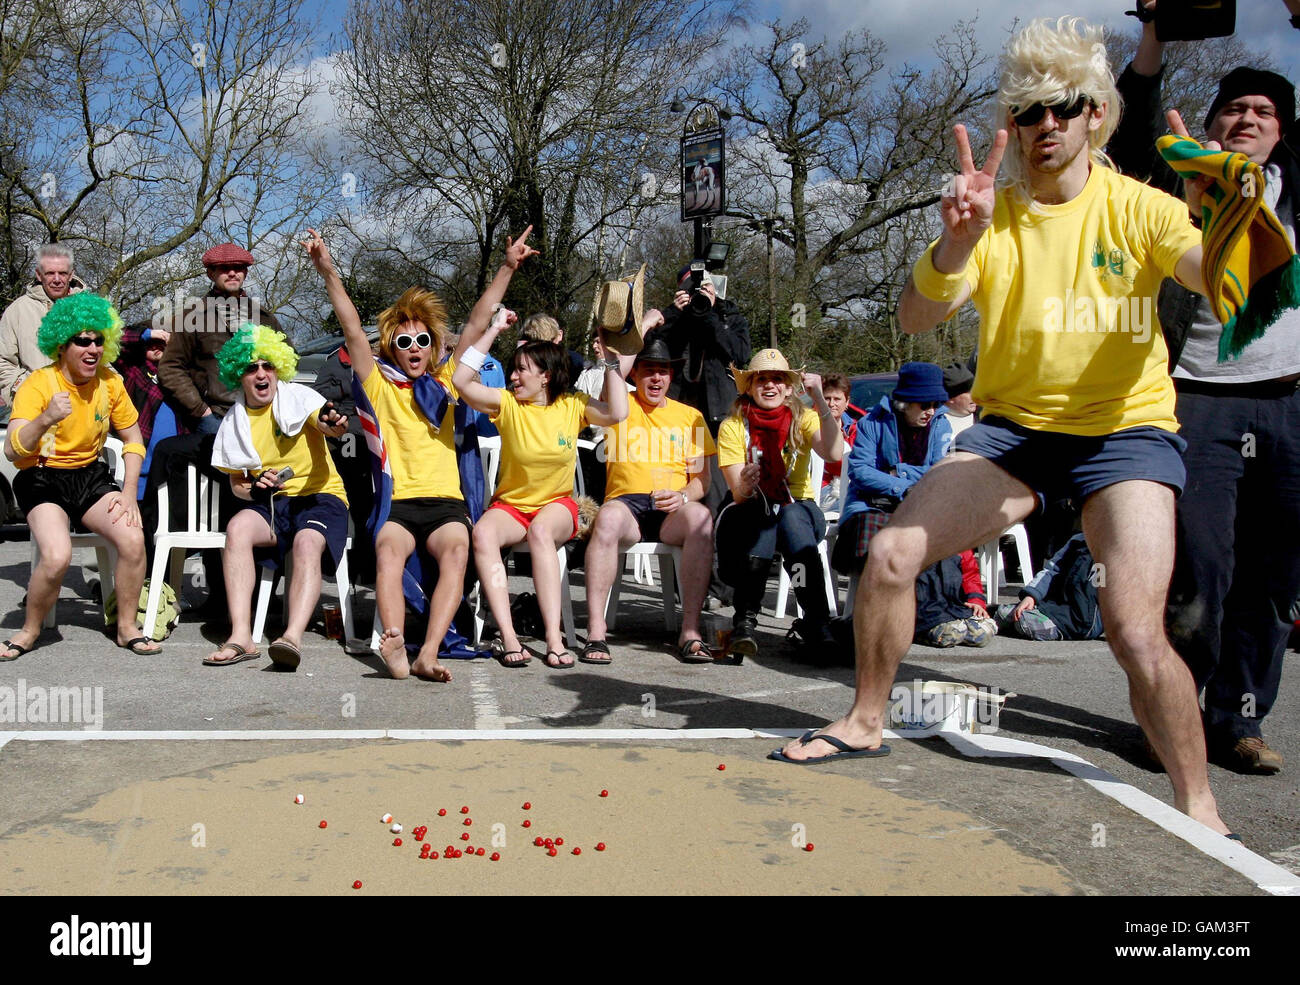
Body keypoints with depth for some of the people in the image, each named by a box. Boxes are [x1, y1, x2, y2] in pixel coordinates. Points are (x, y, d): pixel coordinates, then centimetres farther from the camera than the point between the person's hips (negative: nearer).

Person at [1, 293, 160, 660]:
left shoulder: (110, 382, 0)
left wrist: (129, 493, -4)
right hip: (43, 479, -4)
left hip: (91, 475, 4)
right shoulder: (38, 384, -14)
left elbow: (133, 440, 9)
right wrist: (45, 419, -44)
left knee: (133, 539, -23)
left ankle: (127, 627, -2)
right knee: (57, 556, -30)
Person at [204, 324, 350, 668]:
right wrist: (254, 487, -8)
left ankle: (292, 637, -52)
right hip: (269, 502, 3)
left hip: (320, 496, -3)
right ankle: (241, 636, -38)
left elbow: (325, 422, -21)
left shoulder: (299, 397, 0)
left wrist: (333, 424, -47)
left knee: (306, 542, -35)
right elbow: (237, 483, 16)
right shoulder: (234, 422, 10)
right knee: (238, 527, -30)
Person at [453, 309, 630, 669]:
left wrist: (612, 364, -8)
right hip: (510, 504, 1)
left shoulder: (573, 406, 1)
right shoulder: (507, 403, 0)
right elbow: (462, 381, -13)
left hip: (556, 505, -1)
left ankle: (554, 636, -39)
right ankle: (508, 635, -38)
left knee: (541, 529, -37)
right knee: (483, 533, -33)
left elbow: (617, 413, -15)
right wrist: (492, 332, -9)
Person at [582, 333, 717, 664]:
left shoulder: (690, 416, 19)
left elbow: (702, 478, 11)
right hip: (627, 503, -1)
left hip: (672, 512, 1)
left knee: (701, 516, -34)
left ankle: (690, 631, -33)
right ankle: (596, 632, -36)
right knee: (608, 515, -37)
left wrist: (682, 496, -10)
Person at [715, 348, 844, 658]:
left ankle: (817, 623, -40)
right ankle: (745, 621, -36)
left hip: (799, 509, 0)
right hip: (752, 515, 0)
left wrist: (819, 400, -28)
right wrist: (746, 486, -35)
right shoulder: (733, 427, -2)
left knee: (790, 515, -35)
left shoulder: (803, 418, 0)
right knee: (765, 517, -35)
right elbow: (739, 495, -11)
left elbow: (834, 453, -22)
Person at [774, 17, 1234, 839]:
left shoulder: (1137, 207, -5)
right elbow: (917, 320, -16)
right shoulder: (991, 216, 0)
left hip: (1124, 429, -3)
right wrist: (957, 240, -36)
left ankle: (1200, 810, 3)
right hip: (1012, 426, 3)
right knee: (891, 554, -11)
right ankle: (866, 722, 12)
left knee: (1137, 632, -19)